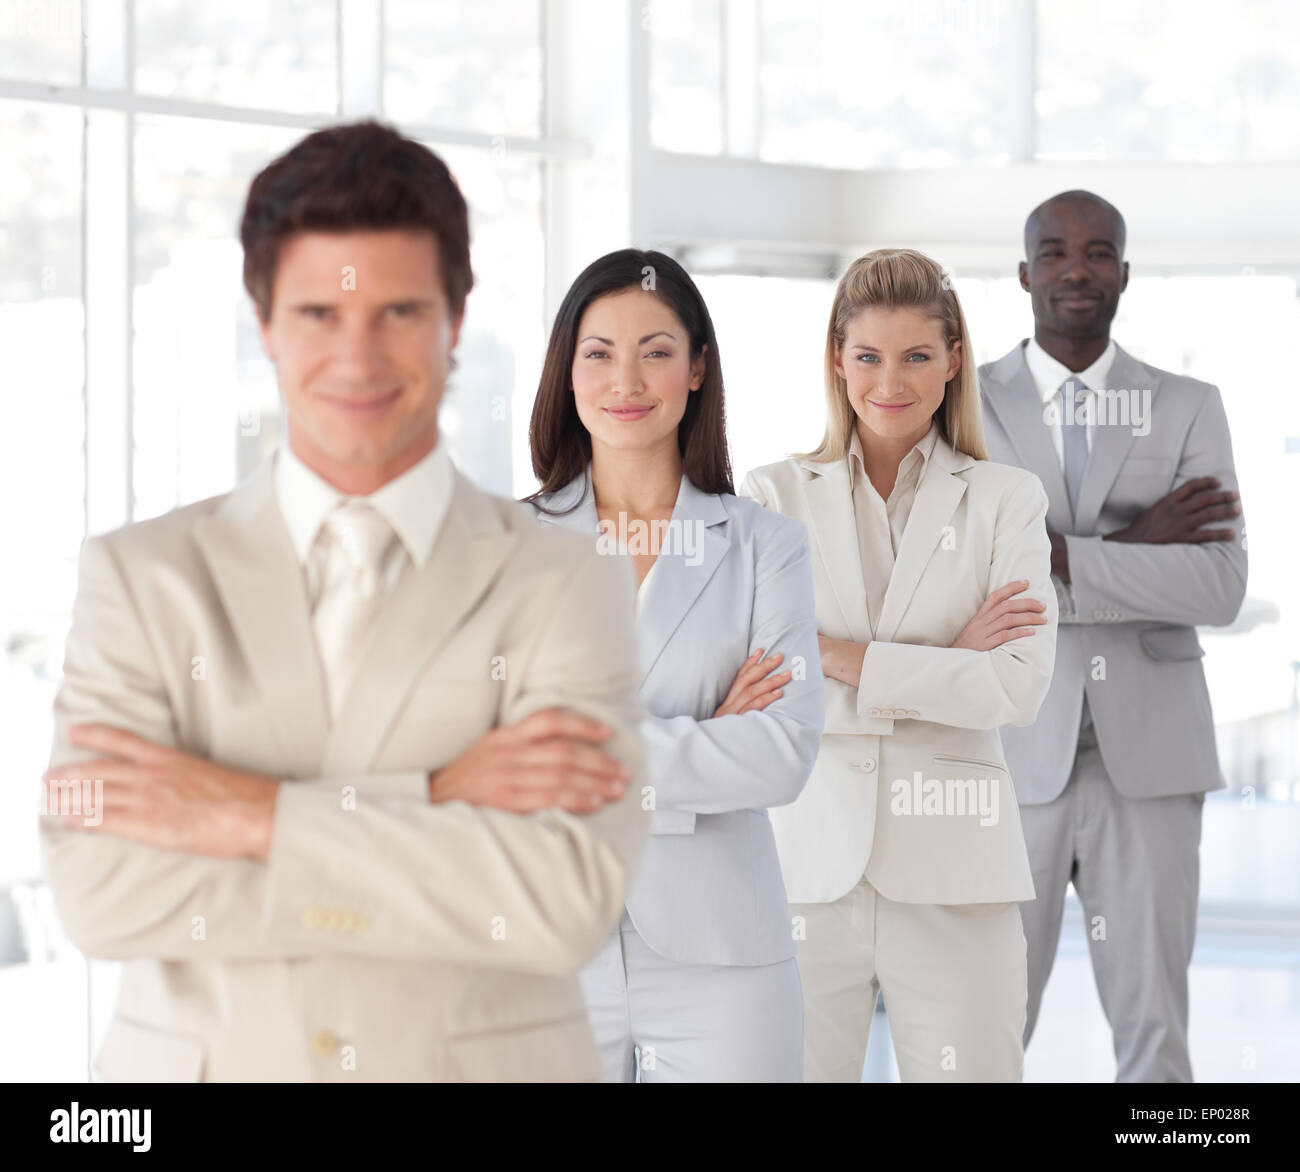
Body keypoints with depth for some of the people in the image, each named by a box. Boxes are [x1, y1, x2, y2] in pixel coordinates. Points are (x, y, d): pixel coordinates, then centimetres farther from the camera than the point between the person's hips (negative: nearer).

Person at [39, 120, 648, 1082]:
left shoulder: (565, 587, -3)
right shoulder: (141, 575, 0)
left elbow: (568, 902, -16)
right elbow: (101, 890, -13)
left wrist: (252, 814, -16)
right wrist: (436, 803, -17)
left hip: (483, 1059, 0)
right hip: (200, 1061, 1)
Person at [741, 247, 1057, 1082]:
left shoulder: (1006, 500, 7)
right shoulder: (774, 497, 7)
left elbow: (1020, 686, -6)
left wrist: (842, 660, -10)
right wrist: (946, 666, -10)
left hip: (953, 877, 0)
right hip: (808, 863, 0)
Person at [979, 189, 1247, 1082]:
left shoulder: (1190, 409, 6)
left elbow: (1220, 588, -7)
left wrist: (1064, 556, -15)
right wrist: (1133, 542, -12)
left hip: (1148, 757, 1)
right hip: (1013, 751, -1)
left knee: (1153, 1027, 3)